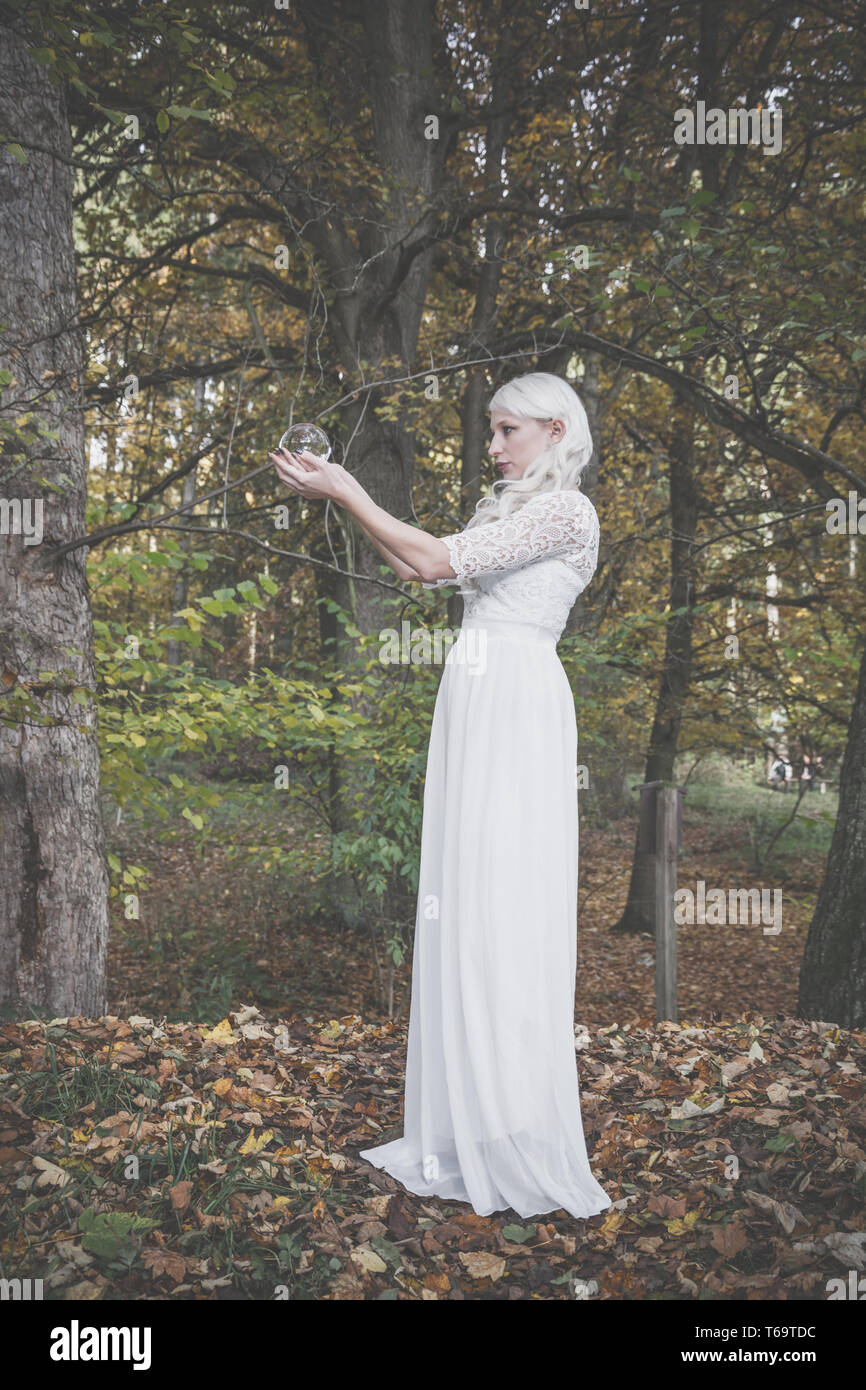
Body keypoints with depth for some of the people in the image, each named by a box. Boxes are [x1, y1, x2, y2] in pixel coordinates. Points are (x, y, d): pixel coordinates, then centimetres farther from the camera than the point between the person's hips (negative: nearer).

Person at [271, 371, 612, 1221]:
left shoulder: (565, 509, -7)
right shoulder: (510, 507, 22)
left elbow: (437, 560, -14)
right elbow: (420, 570, 21)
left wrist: (342, 491, -7)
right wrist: (343, 492, 17)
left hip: (517, 710, -9)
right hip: (473, 705, 9)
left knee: (505, 904, -9)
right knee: (463, 904, 8)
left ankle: (524, 1145, 1)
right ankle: (469, 1126, 17)